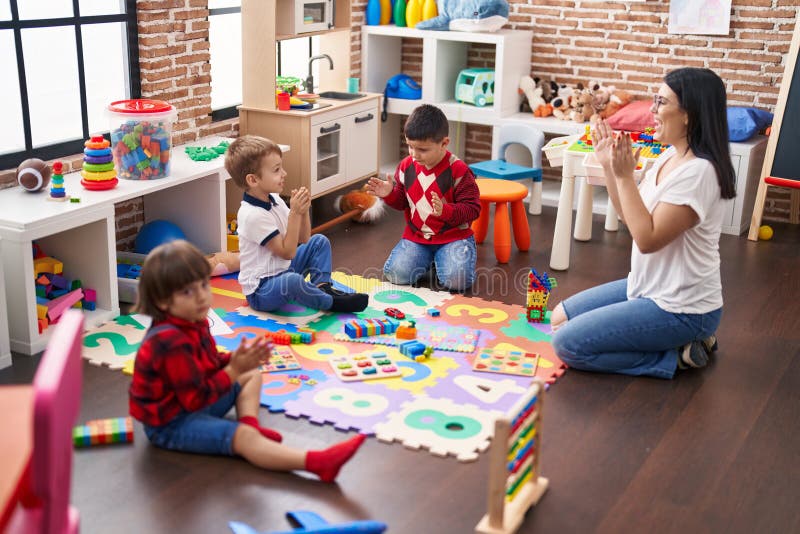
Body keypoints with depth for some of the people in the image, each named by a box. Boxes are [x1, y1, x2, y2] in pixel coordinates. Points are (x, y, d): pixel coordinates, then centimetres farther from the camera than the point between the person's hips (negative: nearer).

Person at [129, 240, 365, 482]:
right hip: (171, 424, -11)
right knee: (243, 438, -29)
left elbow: (209, 364, 12)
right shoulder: (171, 342, -30)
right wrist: (234, 369, -29)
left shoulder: (193, 322, 1)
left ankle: (250, 422, -4)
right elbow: (196, 398, -29)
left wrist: (235, 360, -8)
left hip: (192, 400, 11)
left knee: (252, 375, 22)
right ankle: (317, 463, -44)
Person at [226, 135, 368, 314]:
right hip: (261, 291, -10)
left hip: (282, 270, 10)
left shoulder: (274, 200, 3)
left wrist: (304, 210, -9)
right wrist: (295, 212, -25)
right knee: (293, 280, -40)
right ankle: (331, 302, -14)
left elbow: (303, 239, 8)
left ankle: (322, 286, -4)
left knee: (319, 241, 12)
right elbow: (287, 252, -23)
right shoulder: (253, 215, -25)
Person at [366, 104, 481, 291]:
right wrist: (389, 194, -7)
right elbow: (401, 201, 16)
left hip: (453, 236, -4)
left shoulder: (458, 170, -14)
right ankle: (428, 259, 13)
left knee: (457, 279, -26)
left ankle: (440, 257, 9)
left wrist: (445, 211, -30)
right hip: (415, 236, 4)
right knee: (395, 273, -17)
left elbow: (472, 209, -13)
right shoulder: (407, 165, 2)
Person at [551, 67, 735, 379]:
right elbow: (630, 215, 12)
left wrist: (624, 176, -23)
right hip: (648, 288, 10)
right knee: (560, 318, 18)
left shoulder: (699, 171, -24)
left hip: (679, 309, -10)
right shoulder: (670, 157, 4)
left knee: (567, 344, -13)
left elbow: (648, 239, -25)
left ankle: (677, 356, -1)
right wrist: (608, 166, 2)